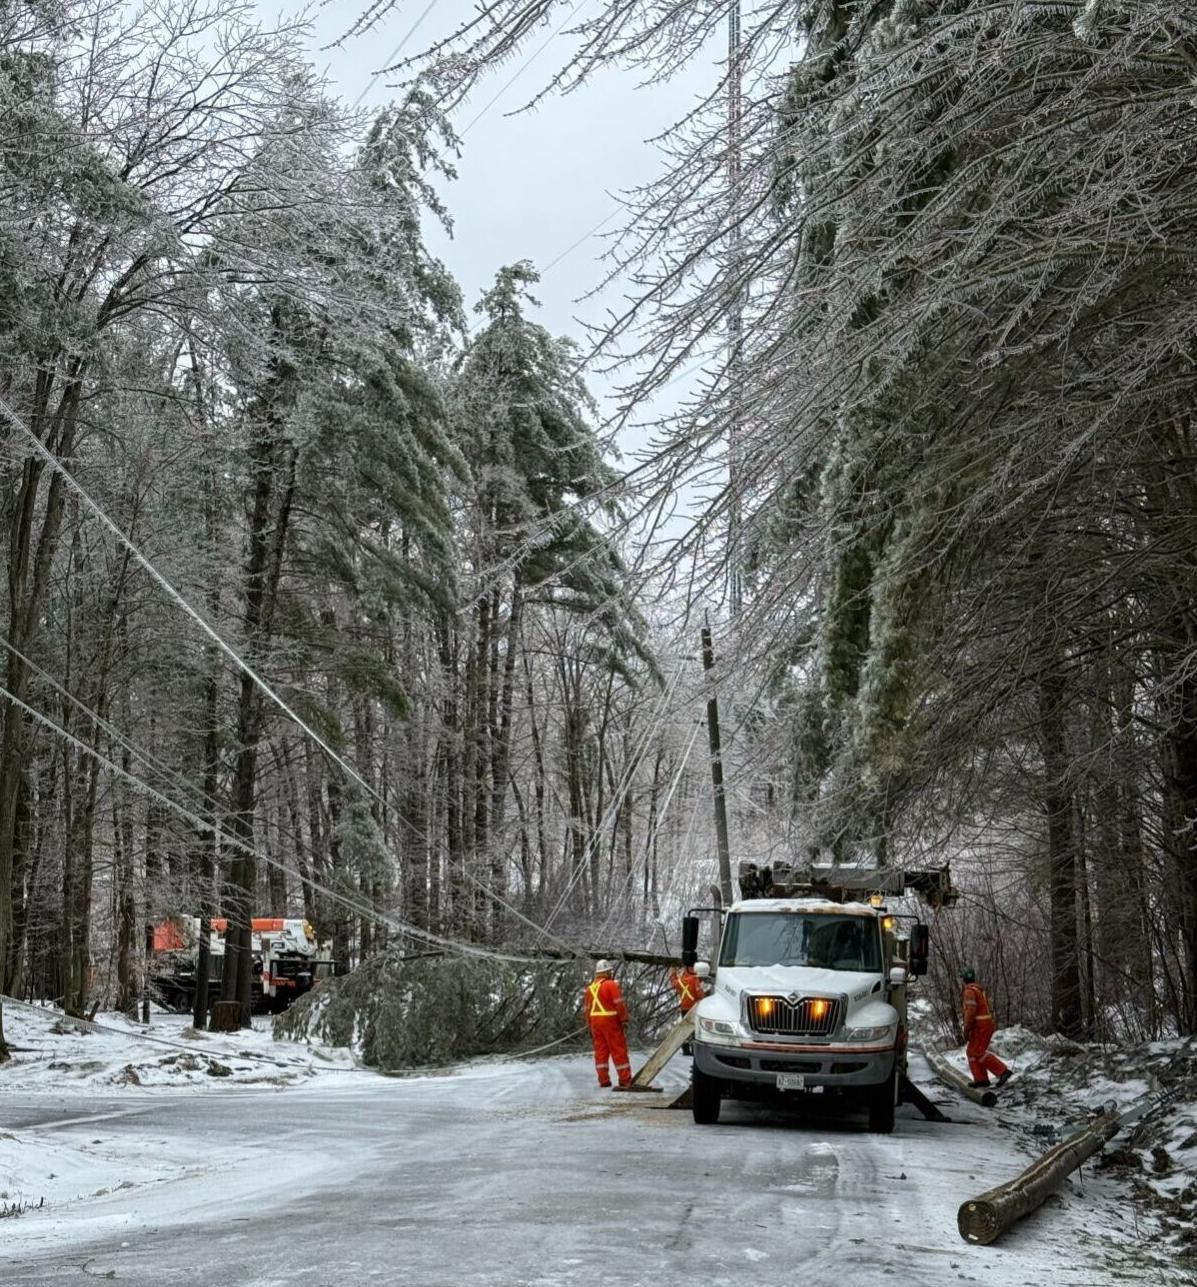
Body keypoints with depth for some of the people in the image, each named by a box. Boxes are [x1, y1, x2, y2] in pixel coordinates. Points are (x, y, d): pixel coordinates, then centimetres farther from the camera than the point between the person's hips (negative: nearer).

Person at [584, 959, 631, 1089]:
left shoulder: (590, 988, 13)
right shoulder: (611, 984, -9)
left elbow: (587, 1009, 16)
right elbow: (619, 1004, -13)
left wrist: (590, 1027, 21)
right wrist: (624, 1019, -6)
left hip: (594, 1020, 6)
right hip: (610, 1020, -6)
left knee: (600, 1049, 9)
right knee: (618, 1049, -1)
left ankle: (603, 1079, 8)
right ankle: (625, 1079, 0)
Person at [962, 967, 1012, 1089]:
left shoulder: (970, 991, -14)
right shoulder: (979, 989, 17)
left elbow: (970, 1011, -22)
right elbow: (988, 1009, 22)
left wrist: (966, 1030, -18)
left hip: (980, 1026, -10)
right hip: (987, 1024, 10)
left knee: (978, 1053, -10)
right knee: (973, 1052, 12)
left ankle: (1003, 1071, -16)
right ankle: (981, 1079, 8)